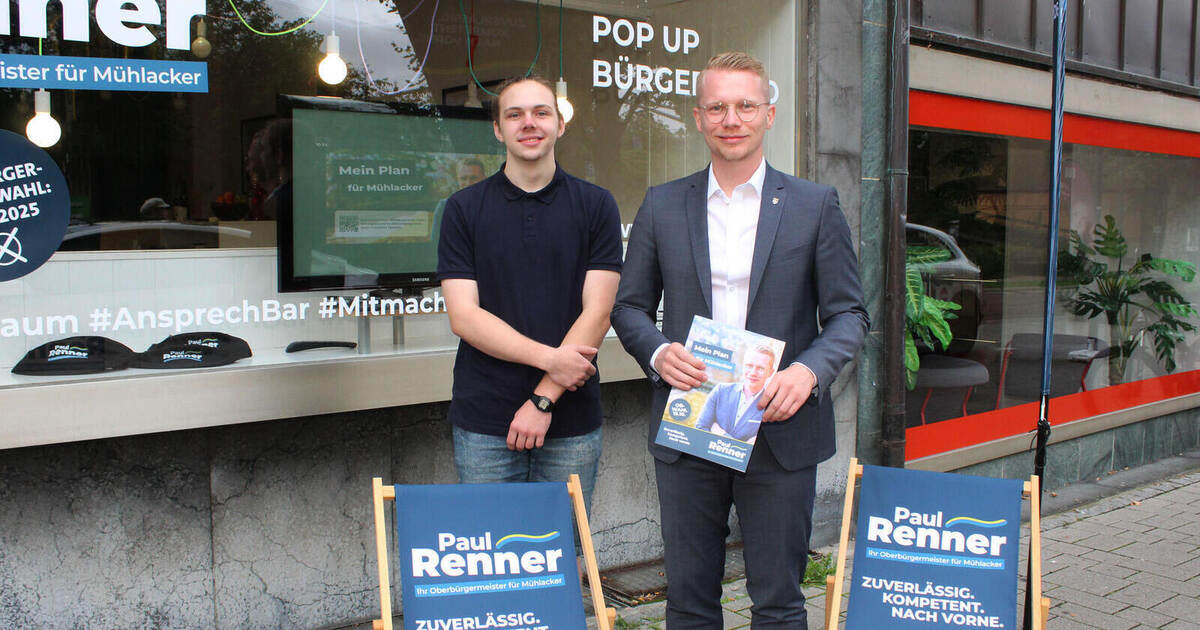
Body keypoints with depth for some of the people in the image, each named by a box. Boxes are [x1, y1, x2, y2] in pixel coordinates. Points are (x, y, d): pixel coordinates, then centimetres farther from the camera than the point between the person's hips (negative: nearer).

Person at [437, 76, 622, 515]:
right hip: (483, 421, 0)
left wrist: (544, 398, -11)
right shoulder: (464, 209, 4)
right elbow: (463, 317, -4)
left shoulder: (595, 206, 3)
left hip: (572, 420, 0)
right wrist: (549, 358, -14)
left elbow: (597, 313, -4)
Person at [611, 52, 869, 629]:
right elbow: (629, 306, 9)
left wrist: (810, 370, -17)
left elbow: (848, 312, 2)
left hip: (781, 431, -1)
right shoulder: (661, 205, 7)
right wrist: (657, 352, -12)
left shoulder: (816, 205, 3)